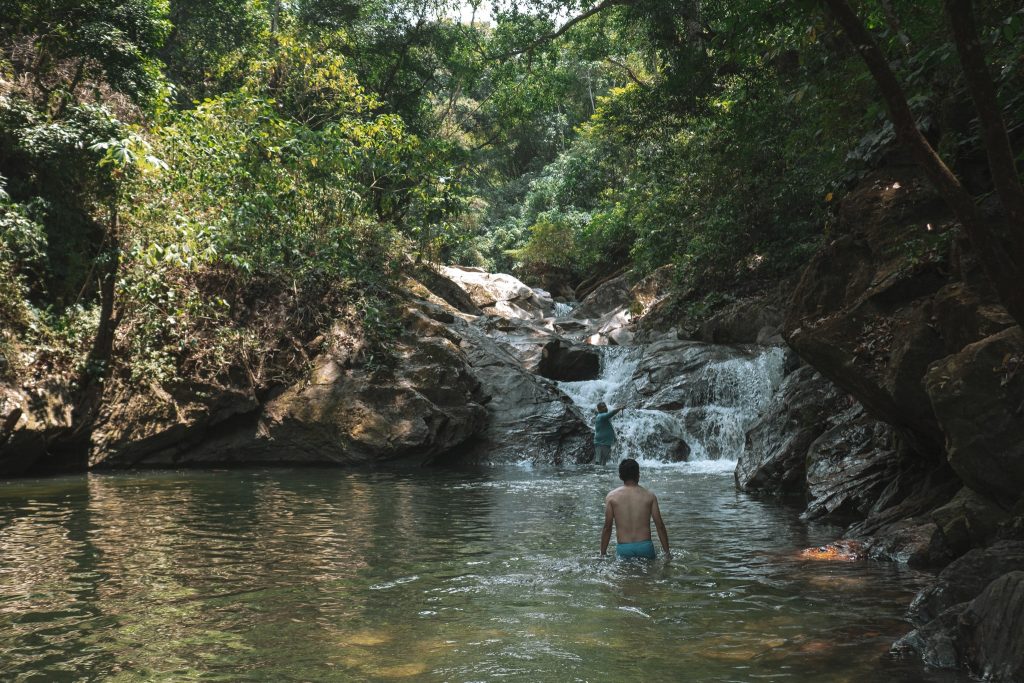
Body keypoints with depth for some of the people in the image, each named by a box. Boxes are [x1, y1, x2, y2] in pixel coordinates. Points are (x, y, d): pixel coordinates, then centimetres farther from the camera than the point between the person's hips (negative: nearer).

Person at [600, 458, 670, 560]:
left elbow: (607, 528, 2)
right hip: (645, 547, 0)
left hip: (623, 548, 0)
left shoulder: (611, 497, 3)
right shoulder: (650, 496, 5)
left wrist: (603, 553, 10)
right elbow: (660, 526, 6)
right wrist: (667, 552, 13)